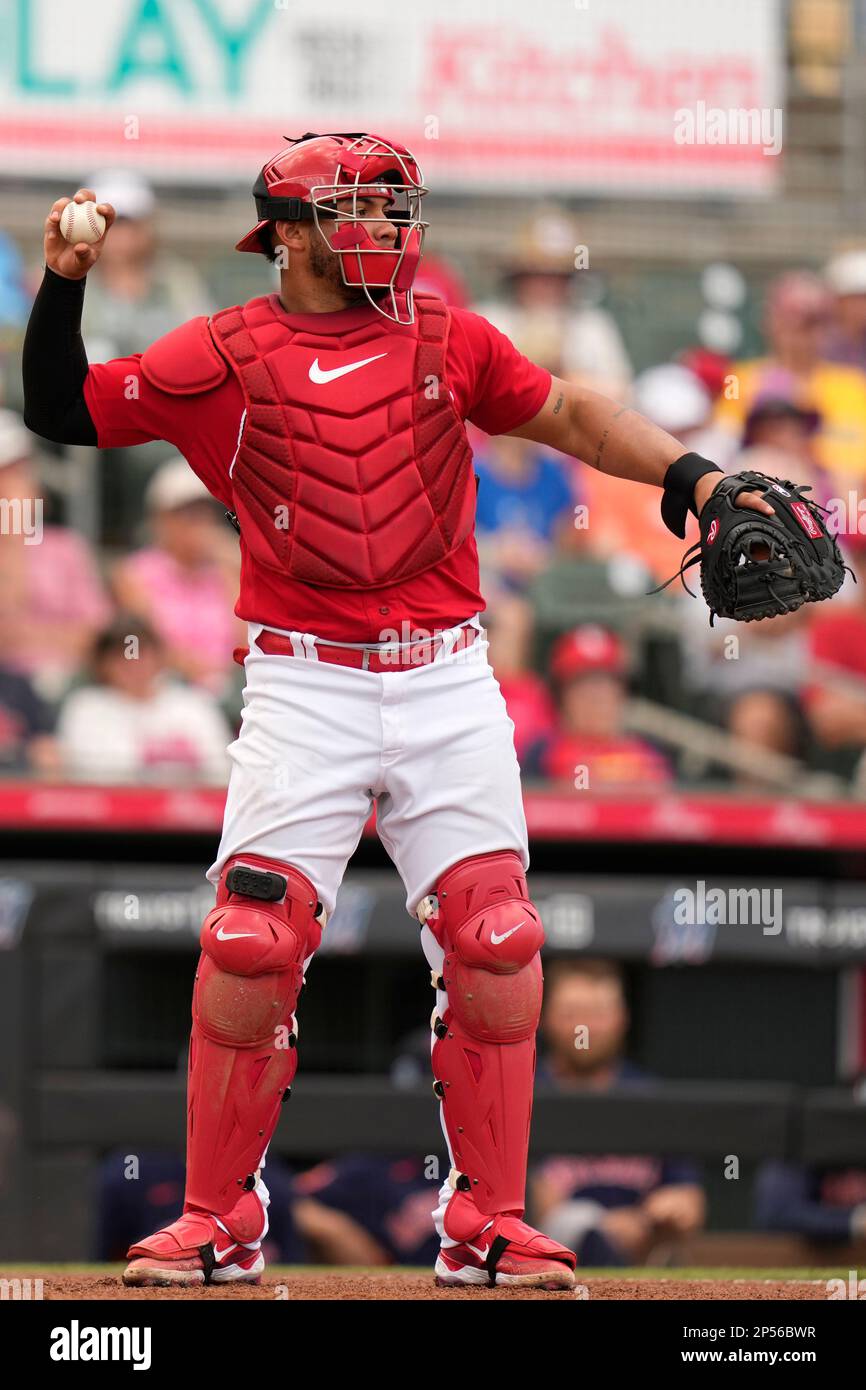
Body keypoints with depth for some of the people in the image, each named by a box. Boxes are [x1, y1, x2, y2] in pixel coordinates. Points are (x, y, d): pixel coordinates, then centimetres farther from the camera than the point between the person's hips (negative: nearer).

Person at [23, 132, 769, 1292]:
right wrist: (64, 284, -8)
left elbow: (565, 413, 14)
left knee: (497, 941, -4)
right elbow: (65, 411, 4)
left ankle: (486, 1225, 7)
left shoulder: (441, 338, 8)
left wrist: (686, 474, 2)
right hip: (306, 685, -2)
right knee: (250, 940, -10)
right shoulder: (226, 356, 1)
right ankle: (218, 1221, 4)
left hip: (447, 684, 2)